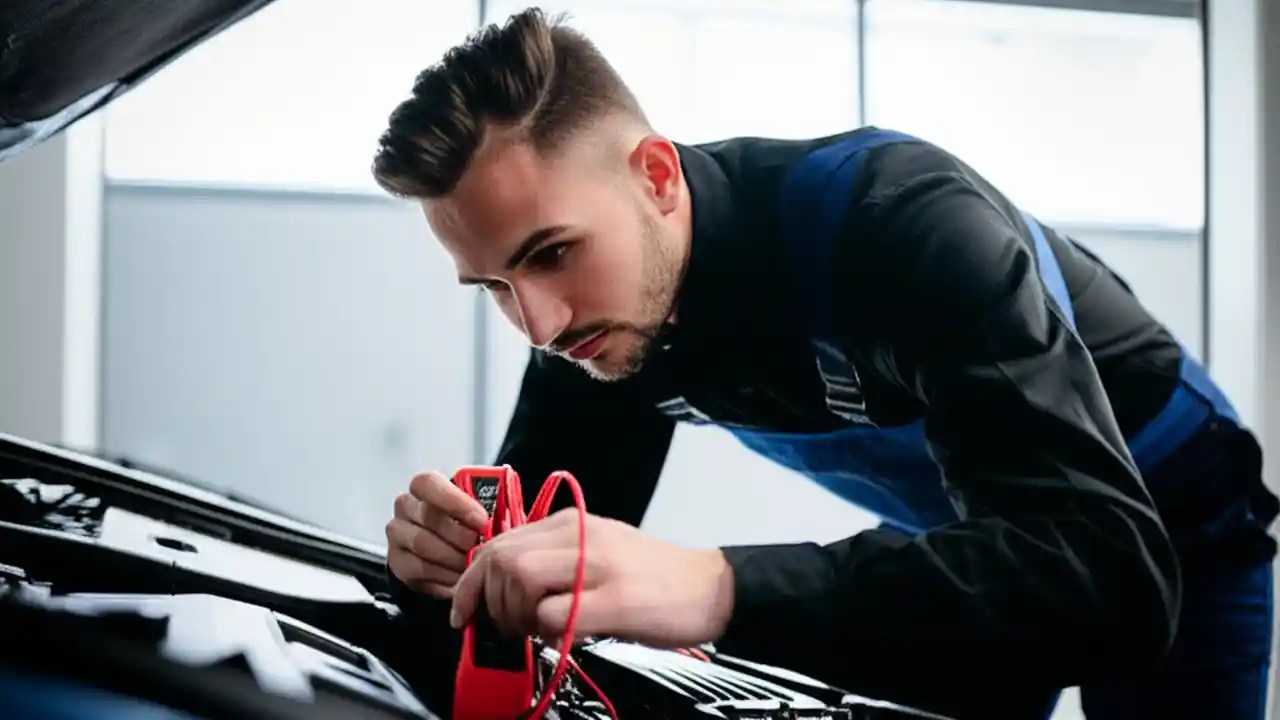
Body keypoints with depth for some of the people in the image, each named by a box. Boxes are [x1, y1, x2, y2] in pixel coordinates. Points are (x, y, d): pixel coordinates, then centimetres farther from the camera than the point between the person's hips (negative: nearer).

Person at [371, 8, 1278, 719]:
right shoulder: (605, 321, -17)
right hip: (979, 545, 5)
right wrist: (455, 573, -37)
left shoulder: (895, 218, -38)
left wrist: (720, 590, -61)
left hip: (1171, 546, -5)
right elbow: (545, 585, -12)